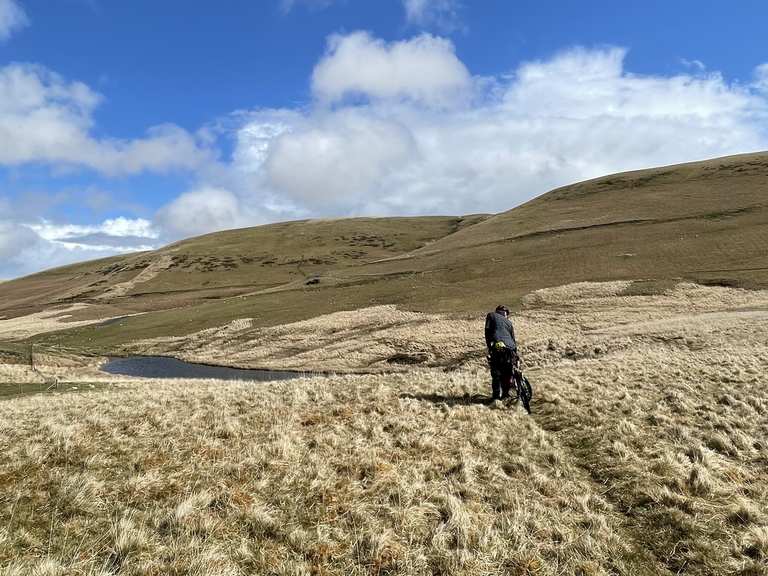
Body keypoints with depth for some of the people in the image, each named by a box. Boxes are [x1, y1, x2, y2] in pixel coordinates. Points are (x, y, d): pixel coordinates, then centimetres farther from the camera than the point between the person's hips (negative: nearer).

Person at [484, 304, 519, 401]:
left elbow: (487, 331, 5)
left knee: (496, 374, 1)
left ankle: (496, 397, -1)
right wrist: (516, 357, 32)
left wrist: (489, 347, 5)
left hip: (497, 348, -3)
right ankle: (505, 394, 22)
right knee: (508, 374, 19)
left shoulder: (491, 315, 19)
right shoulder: (509, 322, 28)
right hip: (510, 349, 3)